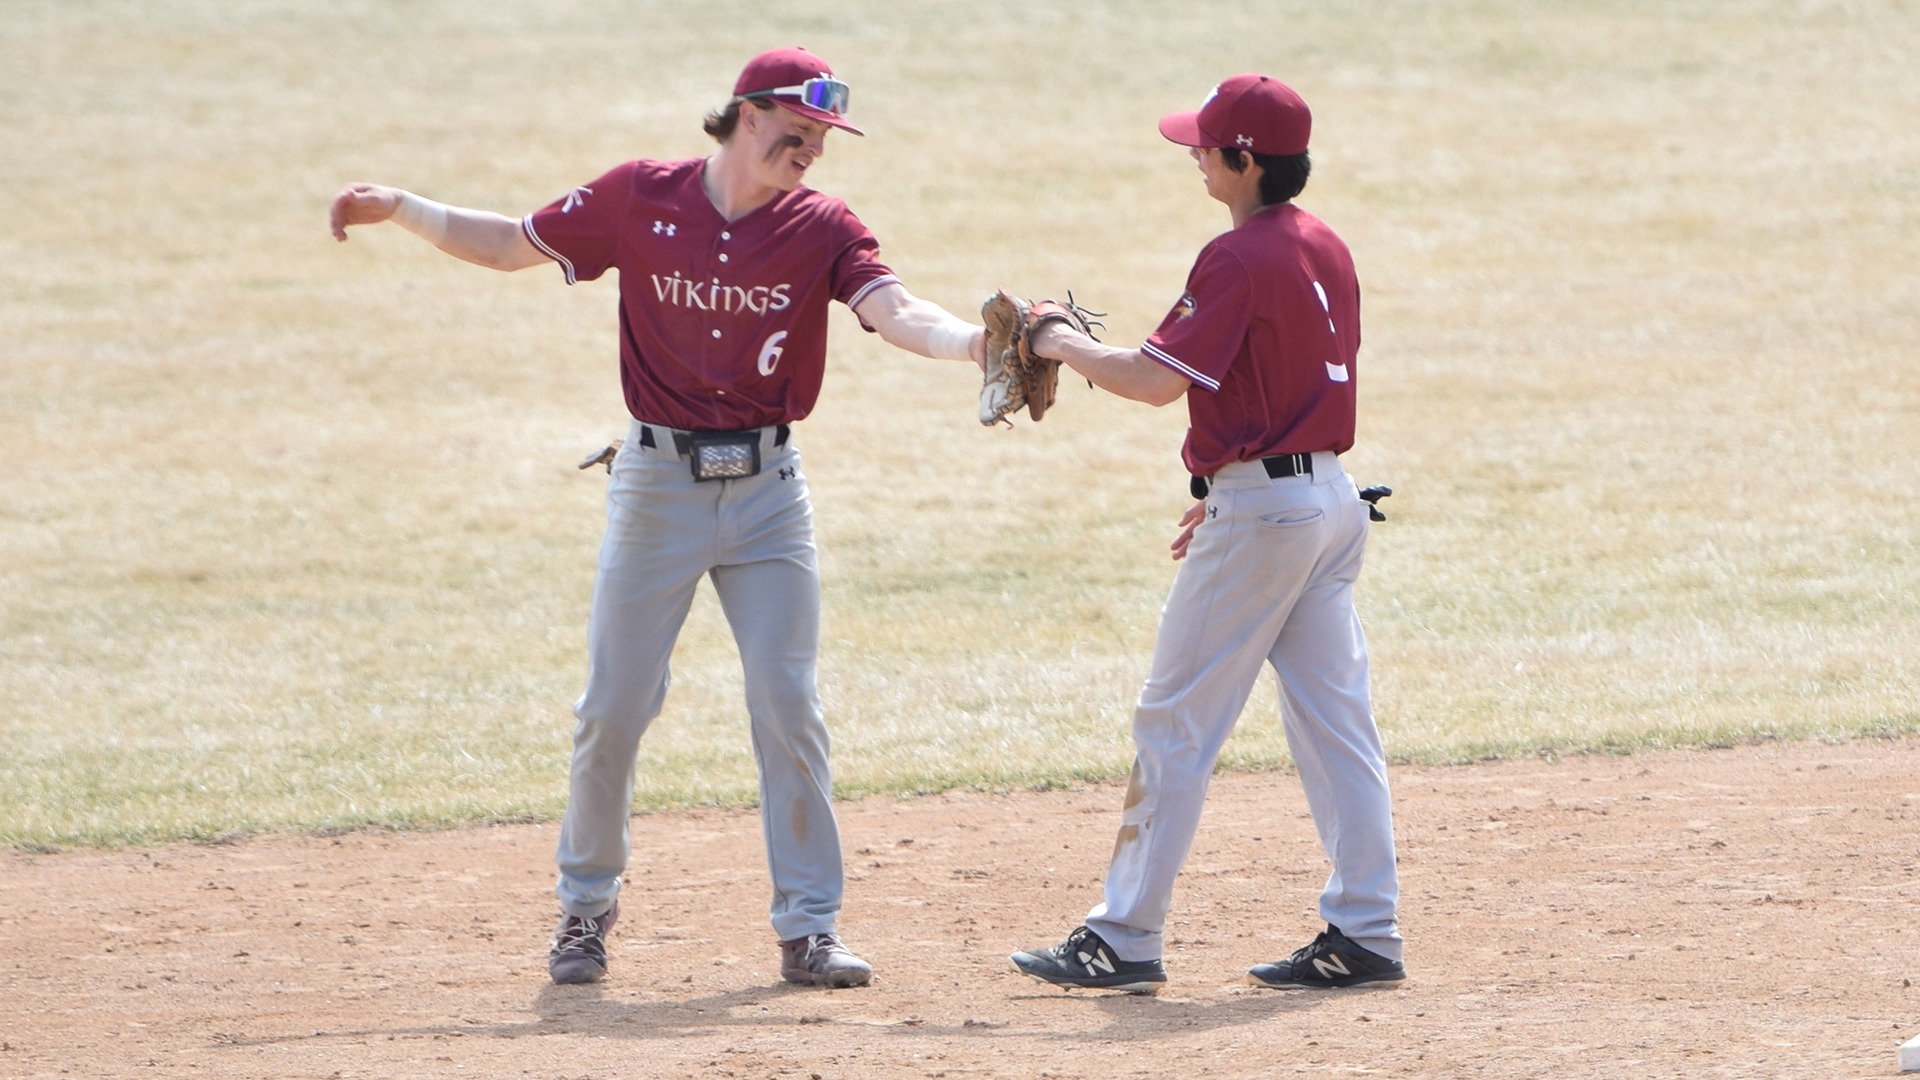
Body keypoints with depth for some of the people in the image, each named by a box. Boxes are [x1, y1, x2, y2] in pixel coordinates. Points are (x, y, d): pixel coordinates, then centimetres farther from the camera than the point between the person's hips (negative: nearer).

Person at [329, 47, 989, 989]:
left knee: (789, 708, -3)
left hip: (767, 488, 0)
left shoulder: (821, 228, -4)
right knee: (613, 707, 4)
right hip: (657, 482, 0)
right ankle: (586, 905, 22)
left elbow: (897, 313, -20)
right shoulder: (640, 201, -4)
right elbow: (507, 246, 6)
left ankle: (807, 927, 5)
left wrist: (979, 345, -40)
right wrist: (399, 209, -6)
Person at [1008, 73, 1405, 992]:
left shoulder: (1239, 260, -16)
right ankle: (1365, 933, 6)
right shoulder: (1325, 249, 12)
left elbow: (1158, 379, -20)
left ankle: (1127, 940, -1)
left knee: (1175, 722, -3)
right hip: (1332, 496, 9)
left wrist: (1064, 346, -5)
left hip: (1260, 510, -9)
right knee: (1334, 718, 8)